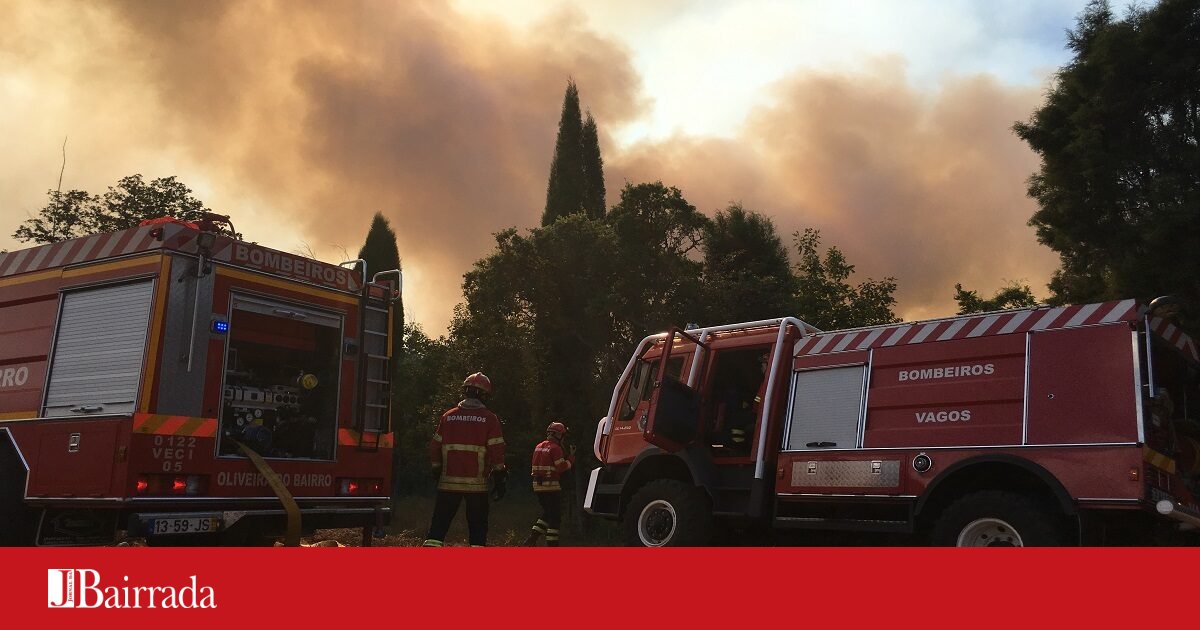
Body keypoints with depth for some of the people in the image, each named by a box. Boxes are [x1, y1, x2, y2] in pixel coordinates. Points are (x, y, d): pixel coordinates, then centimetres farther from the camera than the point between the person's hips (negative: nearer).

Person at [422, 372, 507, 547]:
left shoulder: (448, 416, 6)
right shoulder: (489, 419, -2)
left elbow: (435, 447, 9)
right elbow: (496, 451, -5)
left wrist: (437, 472, 19)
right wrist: (499, 478, 1)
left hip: (449, 481, 2)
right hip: (476, 483, -2)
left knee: (440, 522, 7)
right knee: (477, 525, 8)